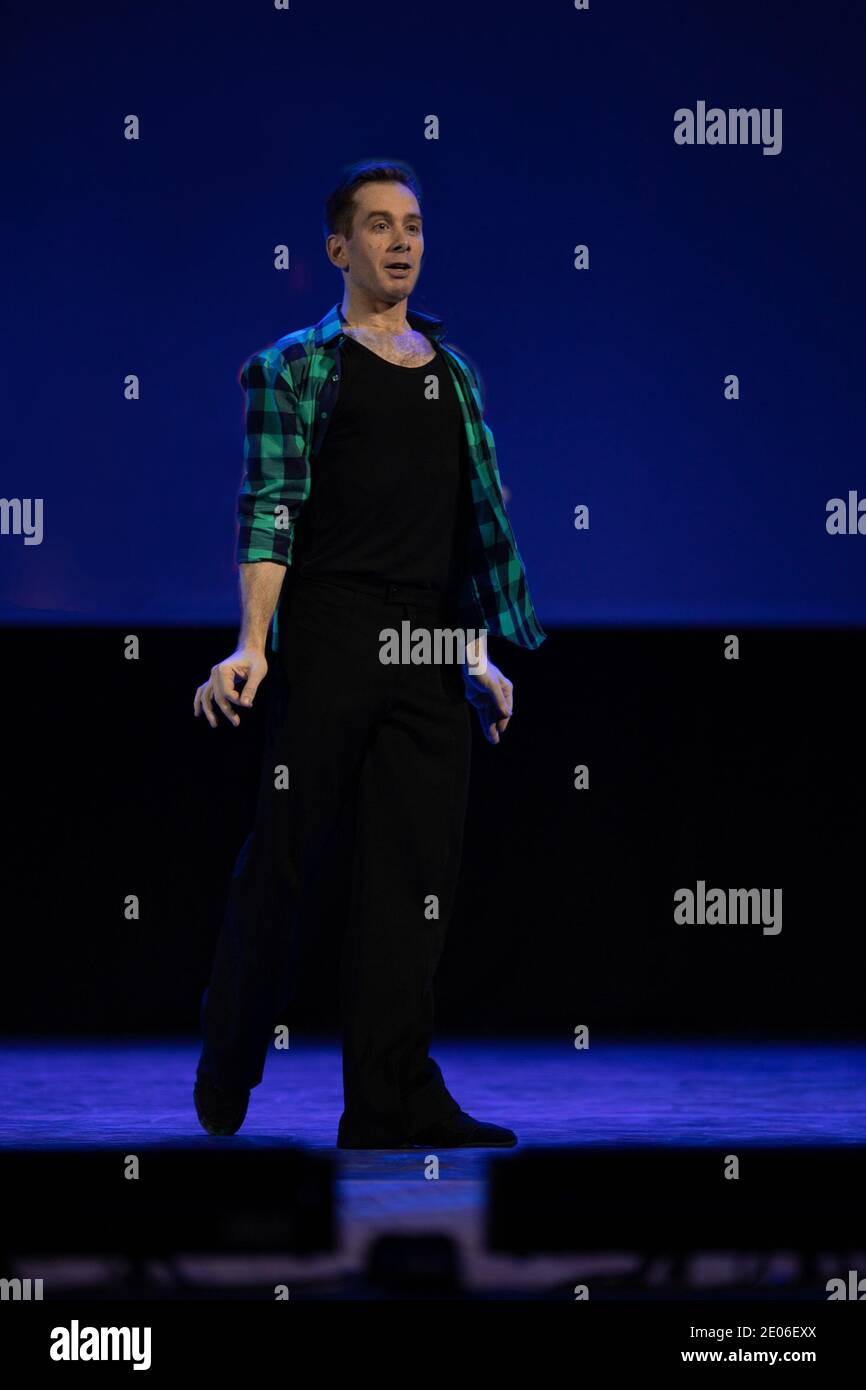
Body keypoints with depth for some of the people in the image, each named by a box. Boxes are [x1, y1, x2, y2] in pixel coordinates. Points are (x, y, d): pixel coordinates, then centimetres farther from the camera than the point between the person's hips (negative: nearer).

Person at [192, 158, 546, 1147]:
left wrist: (479, 656, 15)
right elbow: (270, 509, -6)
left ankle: (394, 1101, 0)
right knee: (288, 851, -1)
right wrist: (252, 646, -17)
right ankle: (226, 1077, 18)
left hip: (430, 651, 5)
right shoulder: (297, 367, 3)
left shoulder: (453, 372, 19)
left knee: (420, 864, -1)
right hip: (332, 636, -5)